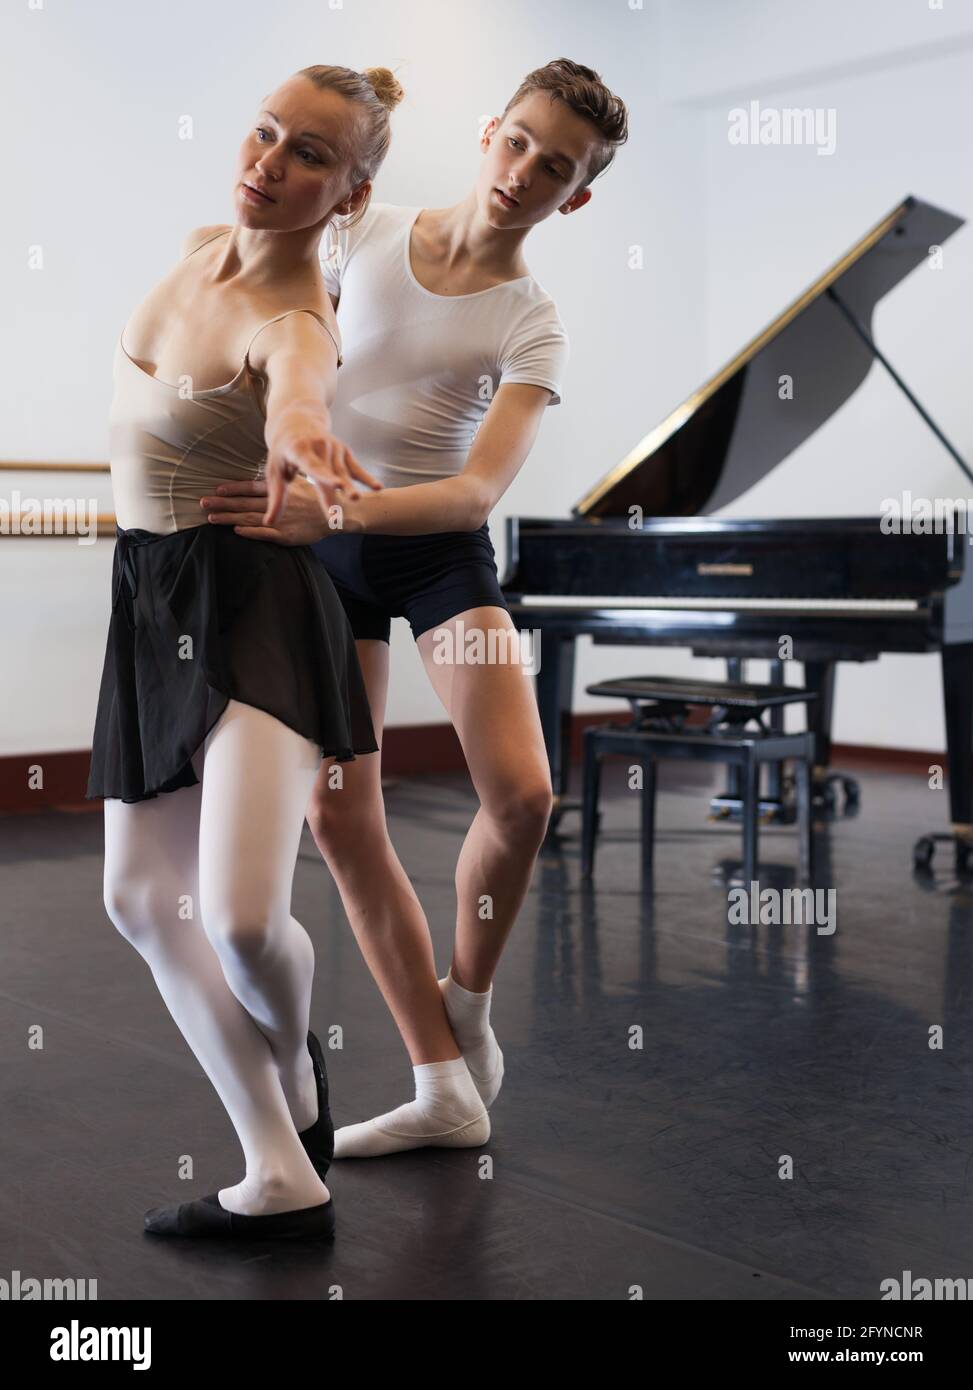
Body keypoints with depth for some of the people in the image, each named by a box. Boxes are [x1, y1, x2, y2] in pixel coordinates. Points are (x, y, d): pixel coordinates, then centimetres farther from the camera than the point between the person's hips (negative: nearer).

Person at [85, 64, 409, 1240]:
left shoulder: (295, 327, -21)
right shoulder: (200, 246, 3)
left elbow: (297, 385, -47)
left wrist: (298, 432, -68)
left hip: (251, 603, -9)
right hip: (153, 595, 9)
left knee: (242, 917, -22)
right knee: (142, 895, 8)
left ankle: (296, 1063, 18)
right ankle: (280, 1179, 16)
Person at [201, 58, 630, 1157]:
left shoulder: (532, 324, -8)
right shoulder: (367, 234, 1)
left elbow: (478, 490, -22)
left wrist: (333, 510, -36)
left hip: (439, 546, -2)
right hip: (317, 542, 3)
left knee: (520, 792, -20)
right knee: (339, 819, -3)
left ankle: (467, 1002, 10)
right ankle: (444, 1088, 6)